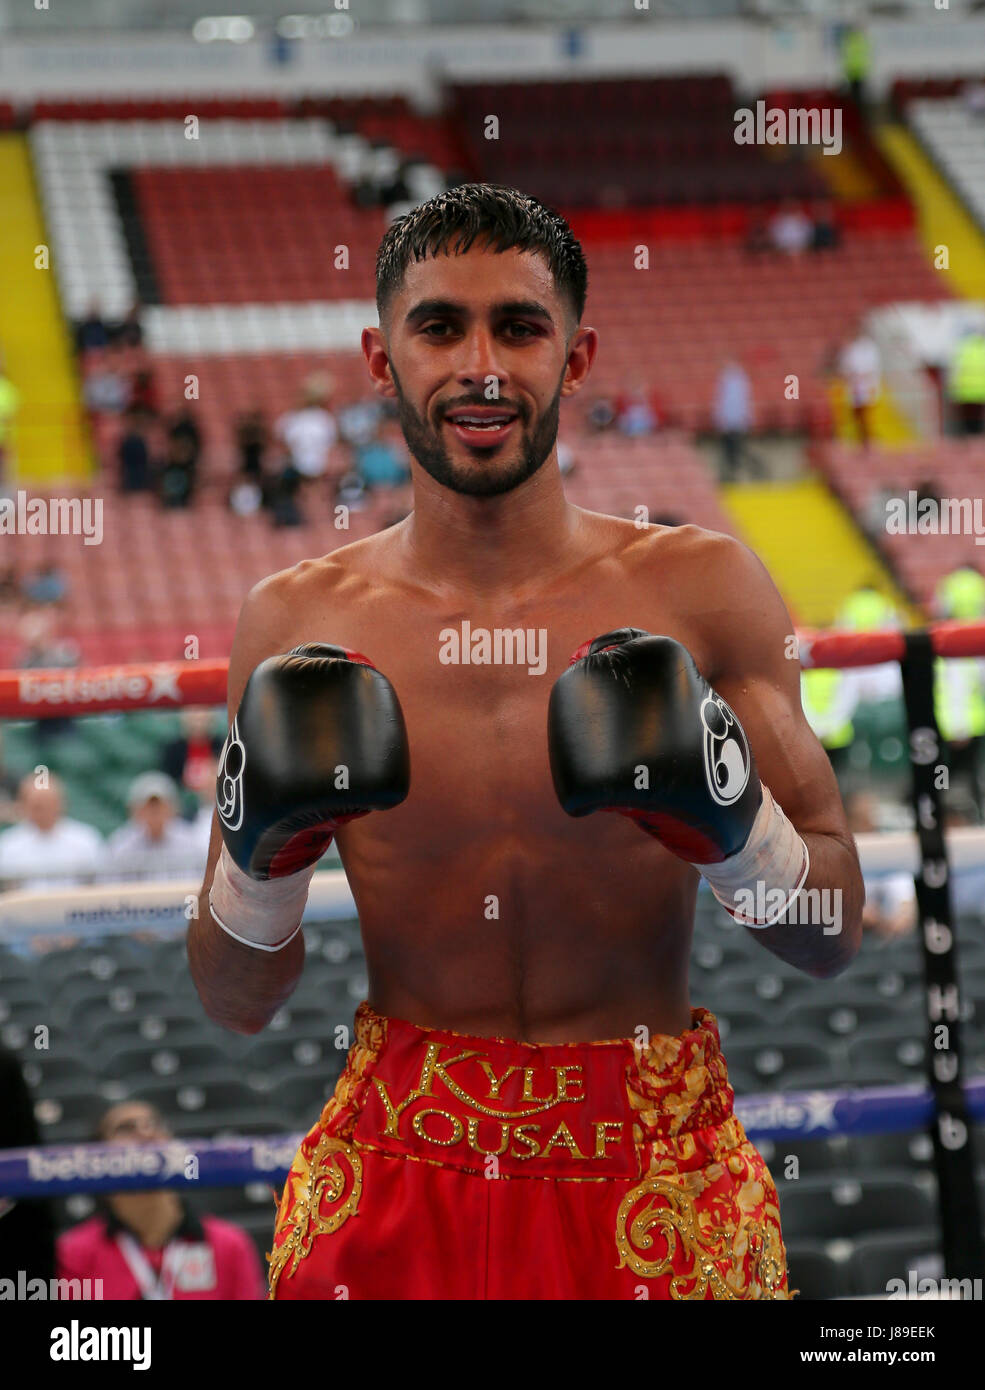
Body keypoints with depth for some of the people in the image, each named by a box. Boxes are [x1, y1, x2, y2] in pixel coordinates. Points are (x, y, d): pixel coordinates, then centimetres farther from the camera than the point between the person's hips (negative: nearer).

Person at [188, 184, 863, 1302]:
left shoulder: (702, 590, -4)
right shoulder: (296, 621, -2)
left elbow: (833, 939, -1)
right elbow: (237, 1006, 3)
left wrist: (729, 824, -19)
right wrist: (263, 857, -16)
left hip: (661, 1181, 0)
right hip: (394, 1183, 0)